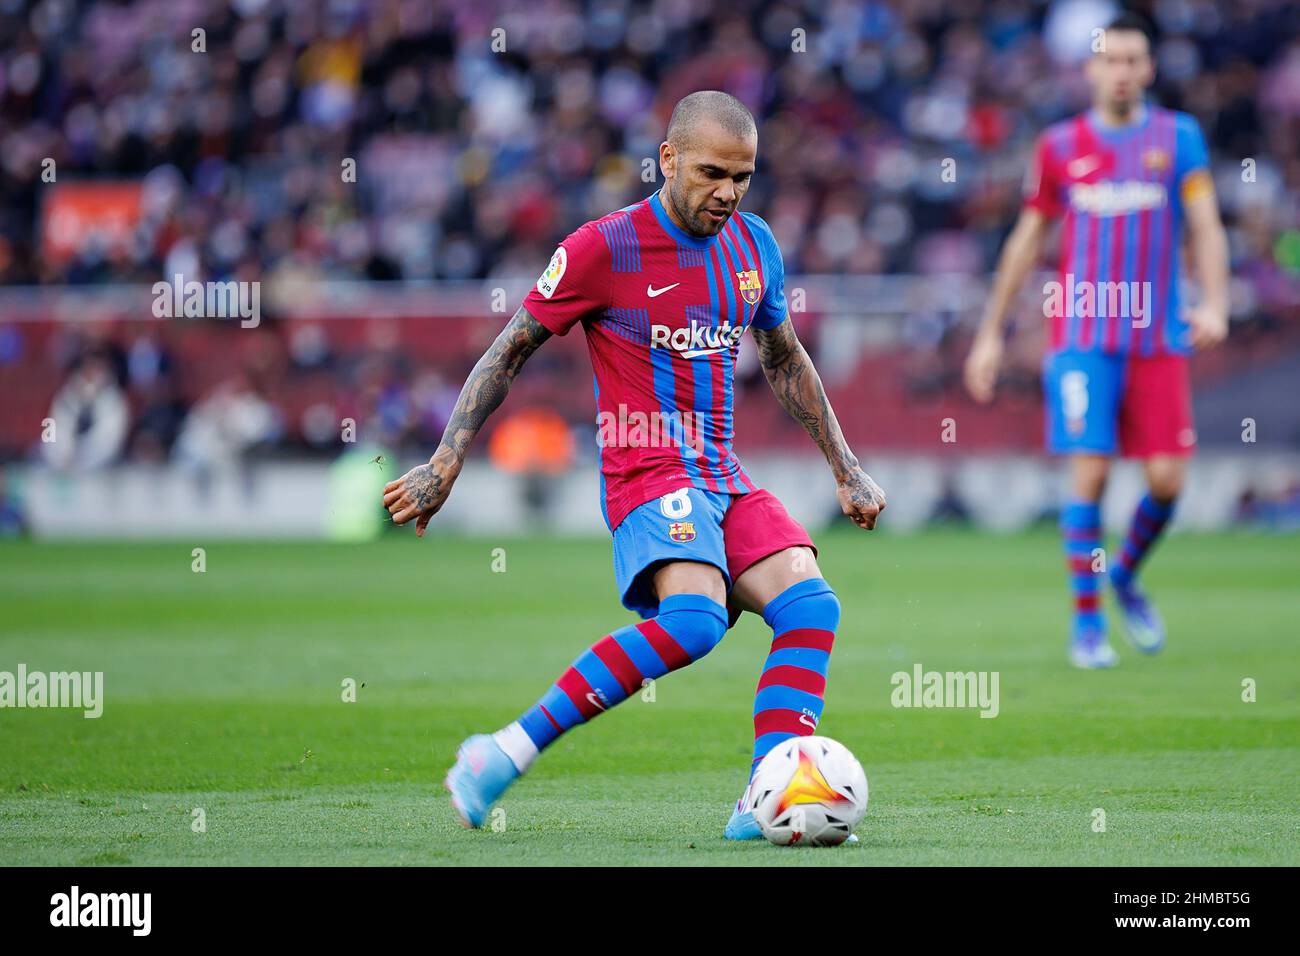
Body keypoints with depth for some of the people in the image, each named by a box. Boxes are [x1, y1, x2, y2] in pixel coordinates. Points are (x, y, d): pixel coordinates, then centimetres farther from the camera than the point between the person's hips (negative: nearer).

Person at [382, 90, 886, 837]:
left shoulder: (754, 245, 10)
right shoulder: (605, 248, -9)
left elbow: (786, 361, 25)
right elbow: (509, 353, -1)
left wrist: (847, 470, 24)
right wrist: (445, 464, -5)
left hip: (724, 477, 7)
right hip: (646, 472, -7)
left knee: (811, 605, -15)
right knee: (693, 620, -31)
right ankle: (507, 752, -24)